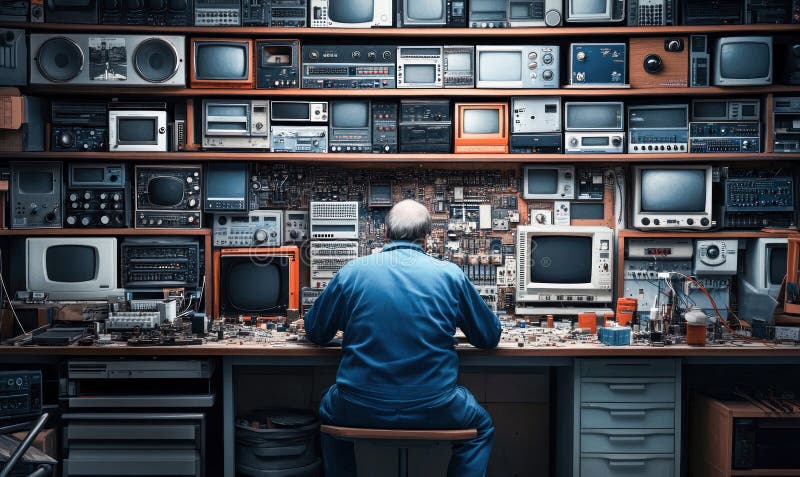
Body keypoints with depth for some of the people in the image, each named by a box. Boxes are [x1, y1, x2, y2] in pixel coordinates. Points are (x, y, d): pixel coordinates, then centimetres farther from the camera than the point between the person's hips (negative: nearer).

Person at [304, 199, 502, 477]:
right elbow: (490, 338, 9)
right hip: (433, 410, -1)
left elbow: (315, 333, 12)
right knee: (481, 426, 30)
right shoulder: (451, 275, -3)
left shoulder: (351, 272, -2)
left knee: (330, 410, 36)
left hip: (361, 411, 1)